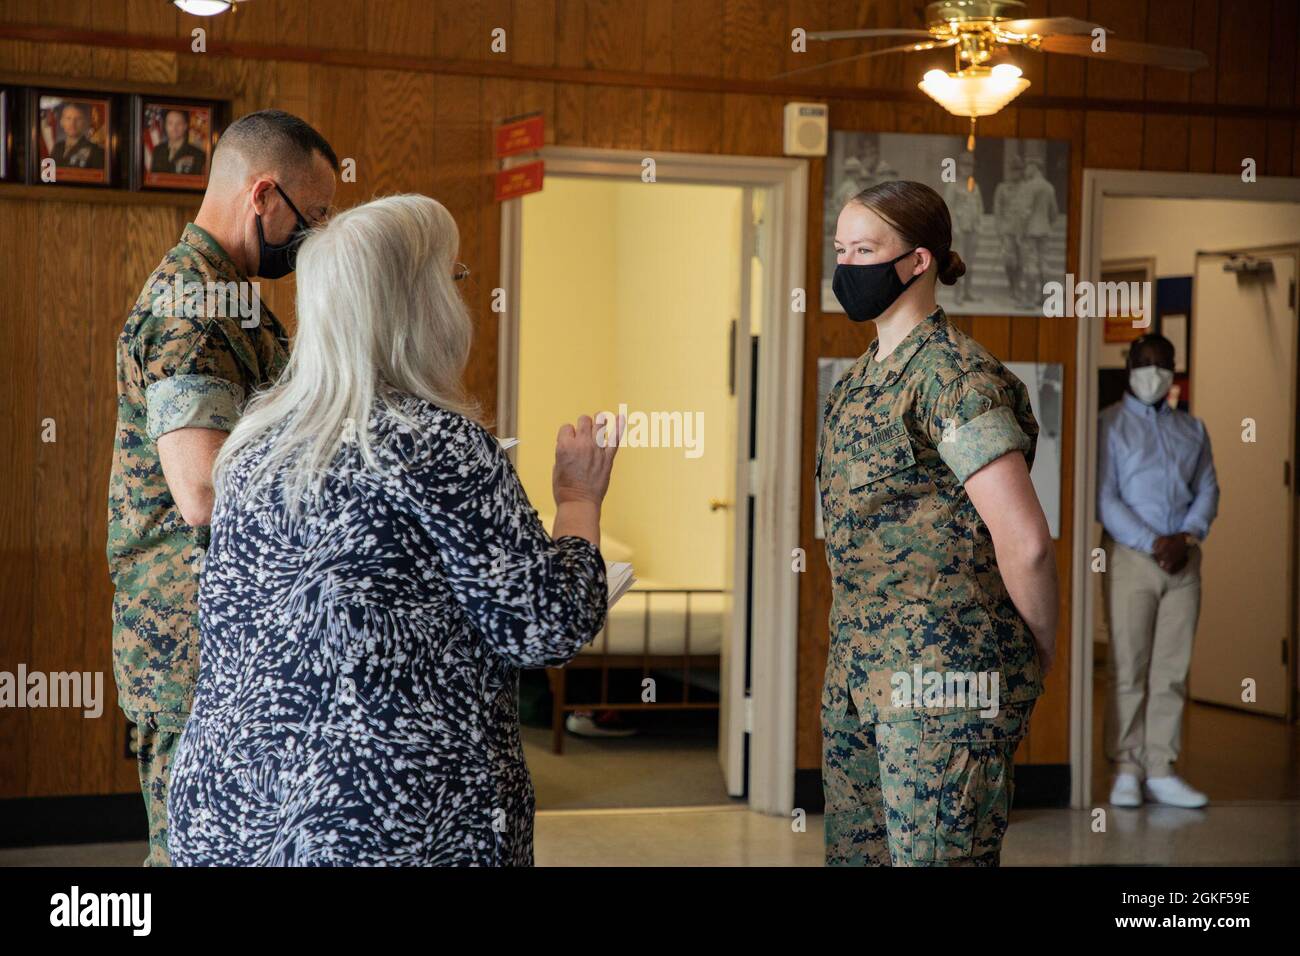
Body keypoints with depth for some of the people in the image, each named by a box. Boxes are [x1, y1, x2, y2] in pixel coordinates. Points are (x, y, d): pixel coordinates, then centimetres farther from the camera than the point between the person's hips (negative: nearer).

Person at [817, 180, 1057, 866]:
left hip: (944, 680, -9)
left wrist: (1041, 650, -6)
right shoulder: (861, 378, 13)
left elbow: (1024, 540, -19)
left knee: (931, 856, -4)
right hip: (859, 672, 9)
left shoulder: (952, 377, -15)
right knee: (853, 854, 13)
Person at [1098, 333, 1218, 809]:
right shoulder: (1110, 425, 1)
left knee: (1172, 671, 3)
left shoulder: (1192, 428, 16)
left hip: (1183, 559, 4)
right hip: (1130, 556, -4)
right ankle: (1126, 770, 3)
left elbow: (1208, 489, 12)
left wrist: (1187, 537, -7)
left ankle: (1160, 771, 8)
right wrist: (1152, 543, -14)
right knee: (1129, 669, -3)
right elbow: (1104, 498, -7)